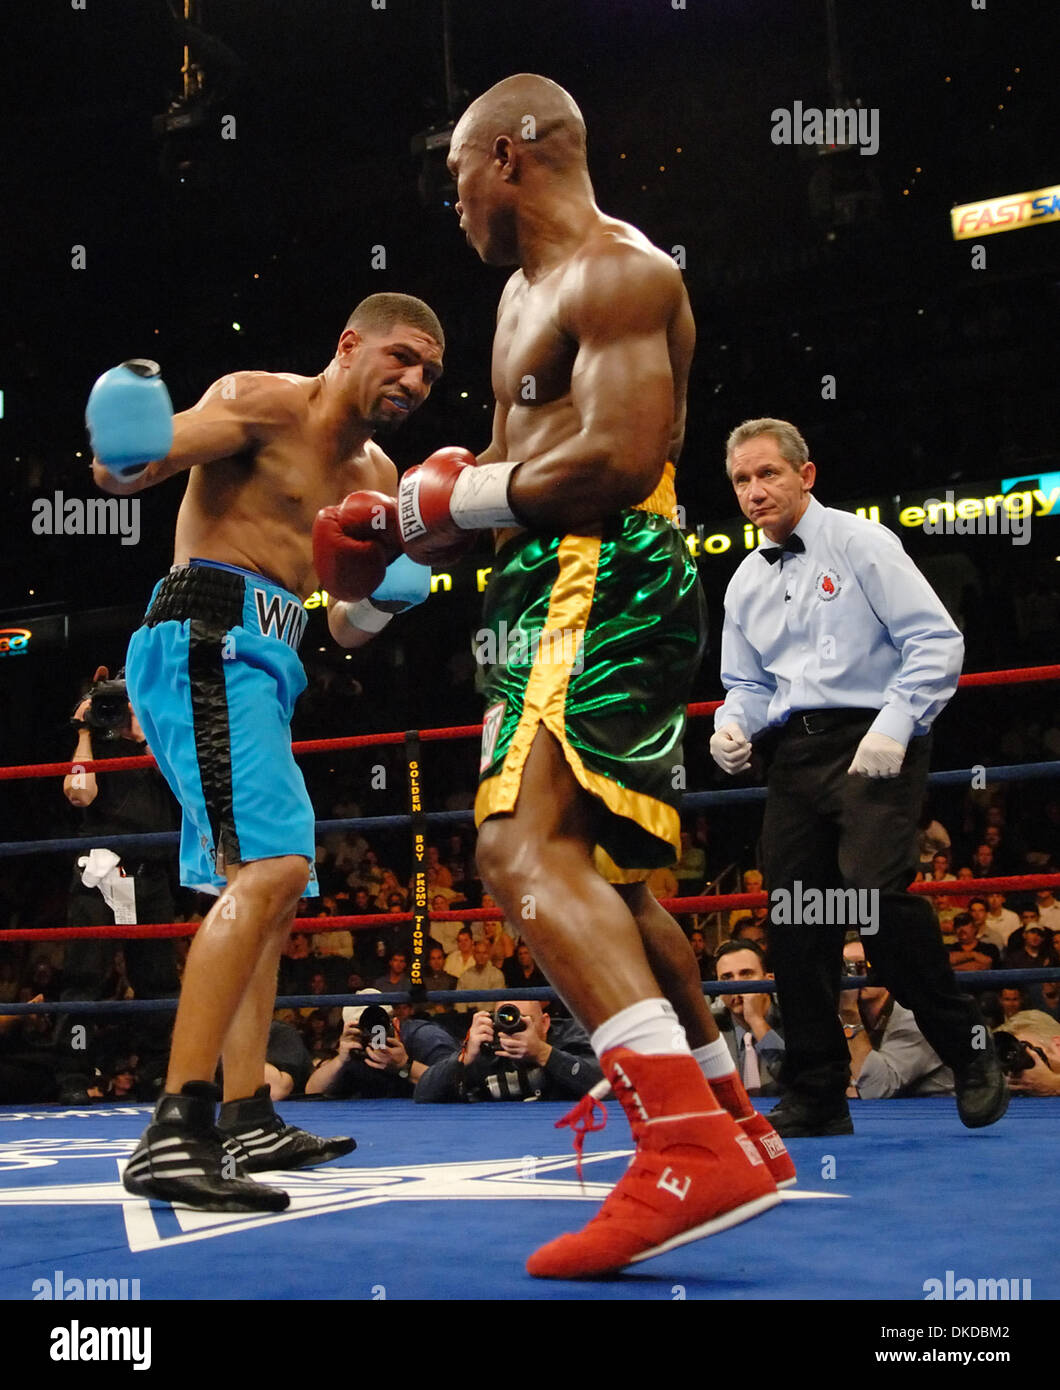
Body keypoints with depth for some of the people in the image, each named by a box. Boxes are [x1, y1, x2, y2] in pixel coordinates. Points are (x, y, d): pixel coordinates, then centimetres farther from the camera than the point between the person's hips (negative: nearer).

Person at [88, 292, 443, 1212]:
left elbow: (348, 631, 24)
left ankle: (249, 1121, 21)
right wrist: (125, 462, -39)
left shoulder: (376, 475, 21)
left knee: (270, 888, 14)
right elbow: (128, 464, -16)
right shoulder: (264, 402, -4)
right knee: (270, 865, -25)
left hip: (257, 665, 11)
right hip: (207, 640, -11)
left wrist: (376, 606, 2)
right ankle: (176, 1133, -30)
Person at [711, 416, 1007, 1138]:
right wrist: (733, 725, 1)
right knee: (792, 919, 0)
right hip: (796, 755, 6)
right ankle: (818, 1097, 11)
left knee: (874, 891, -24)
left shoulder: (859, 542, -2)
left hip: (872, 746, -6)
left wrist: (894, 727, -18)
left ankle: (969, 1048, -4)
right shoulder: (746, 583, 18)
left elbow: (937, 641, -8)